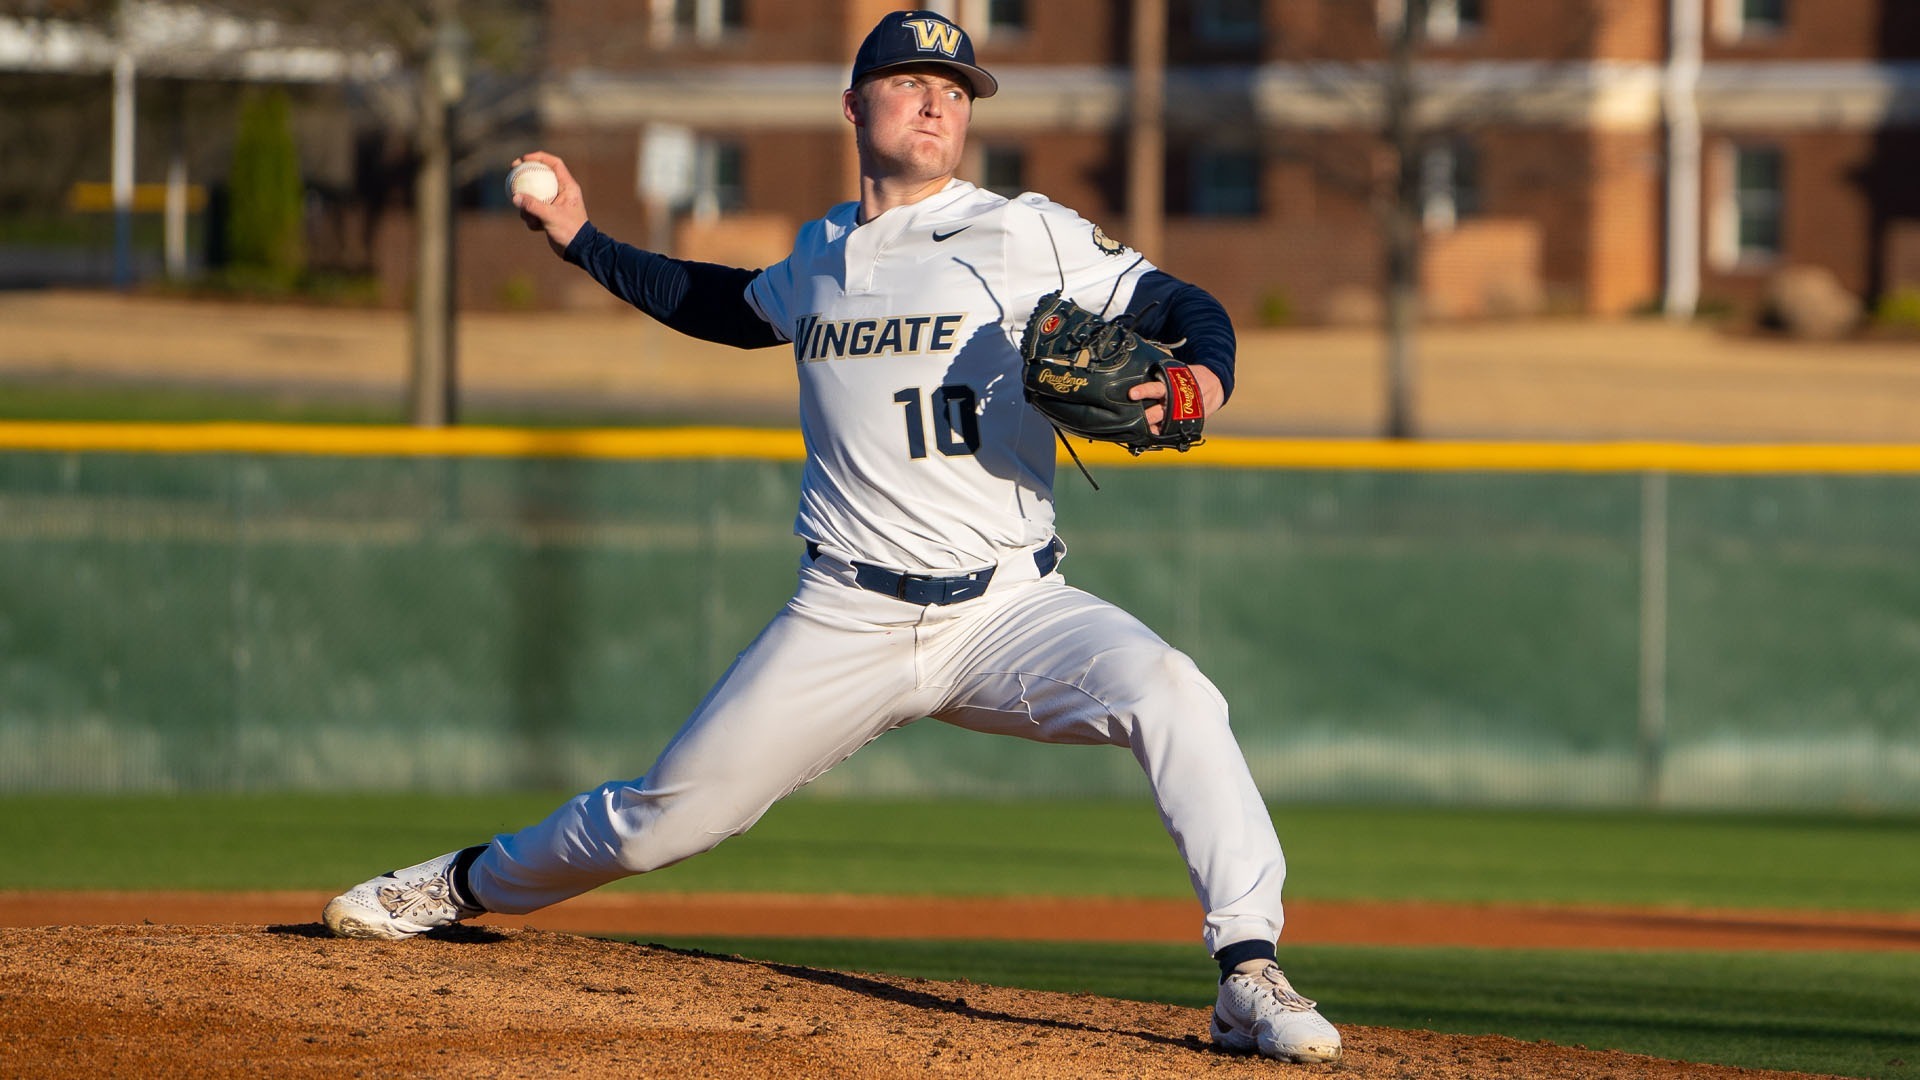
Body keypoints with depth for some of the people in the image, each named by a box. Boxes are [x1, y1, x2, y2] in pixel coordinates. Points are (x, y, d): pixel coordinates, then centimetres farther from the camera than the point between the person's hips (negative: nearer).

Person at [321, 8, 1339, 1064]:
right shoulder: (822, 253, 12)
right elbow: (741, 307, 33)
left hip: (1007, 611, -2)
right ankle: (470, 881, 35)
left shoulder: (1025, 235, -2)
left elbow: (1181, 305, -2)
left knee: (1171, 695, -30)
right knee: (667, 816, 6)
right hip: (846, 622, 2)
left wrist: (1203, 378, -24)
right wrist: (584, 242, 32)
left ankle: (1249, 978, -29)